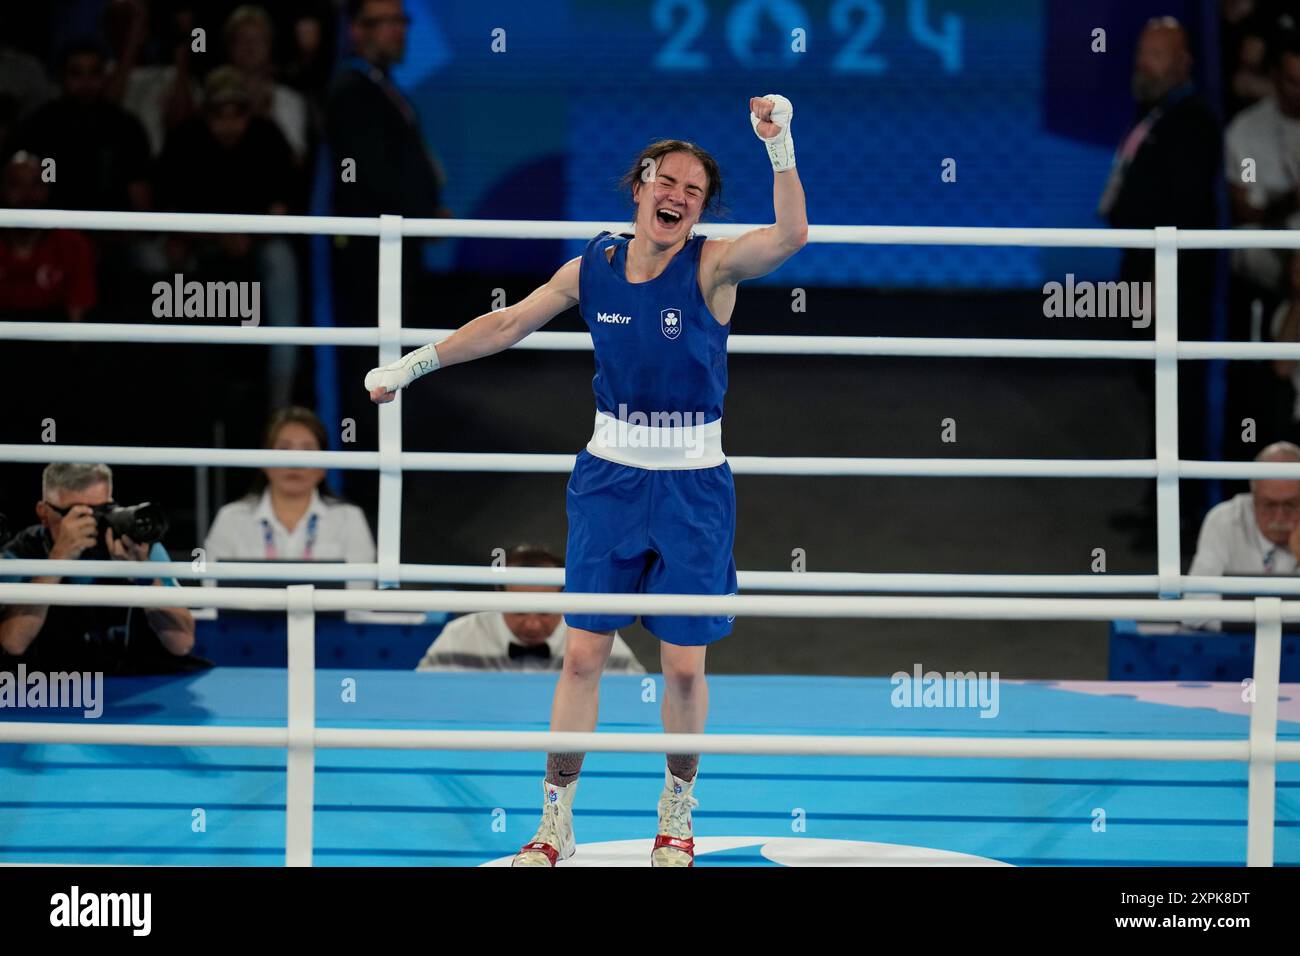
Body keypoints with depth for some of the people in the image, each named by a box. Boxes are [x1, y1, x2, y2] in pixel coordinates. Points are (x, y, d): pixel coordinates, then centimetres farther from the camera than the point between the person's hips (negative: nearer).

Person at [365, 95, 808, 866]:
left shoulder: (713, 266, -10)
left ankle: (677, 817, 23)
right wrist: (415, 365, 16)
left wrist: (780, 149, -38)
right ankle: (556, 823, 10)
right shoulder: (594, 268, 0)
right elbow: (509, 325, 13)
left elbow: (791, 233, -27)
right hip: (611, 477, 2)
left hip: (692, 485, -2)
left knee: (684, 666, 2)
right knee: (583, 654, 2)